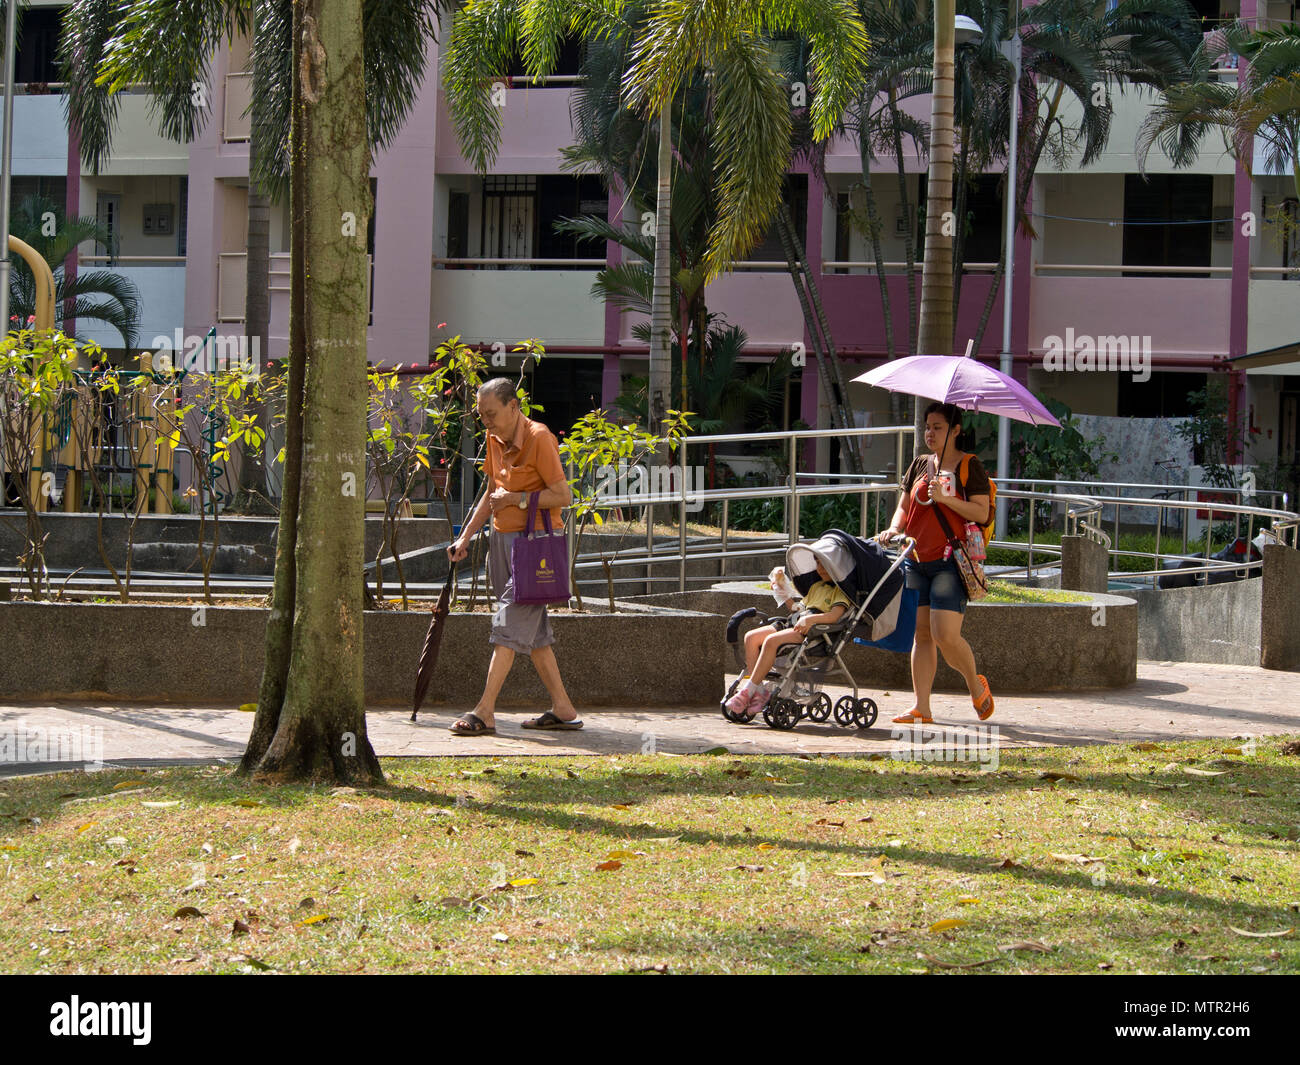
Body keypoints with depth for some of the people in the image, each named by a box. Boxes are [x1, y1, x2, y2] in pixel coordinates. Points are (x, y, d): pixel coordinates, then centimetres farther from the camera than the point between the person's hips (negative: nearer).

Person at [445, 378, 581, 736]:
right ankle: (562, 709, 13)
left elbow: (563, 495, -16)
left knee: (511, 622, -12)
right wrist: (465, 538, 15)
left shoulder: (539, 438, -14)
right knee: (533, 628, 8)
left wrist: (517, 499, -18)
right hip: (502, 538, 9)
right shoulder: (494, 439, 11)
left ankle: (484, 712, -16)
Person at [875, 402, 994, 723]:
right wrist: (894, 528, -2)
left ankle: (976, 685, 12)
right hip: (917, 561, 5)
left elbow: (981, 513, -8)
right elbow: (904, 507, 18)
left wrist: (944, 498, -18)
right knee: (921, 634, 3)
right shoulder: (919, 465, 16)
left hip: (951, 562, -5)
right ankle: (921, 708, 4)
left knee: (946, 635, -13)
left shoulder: (970, 466, -1)